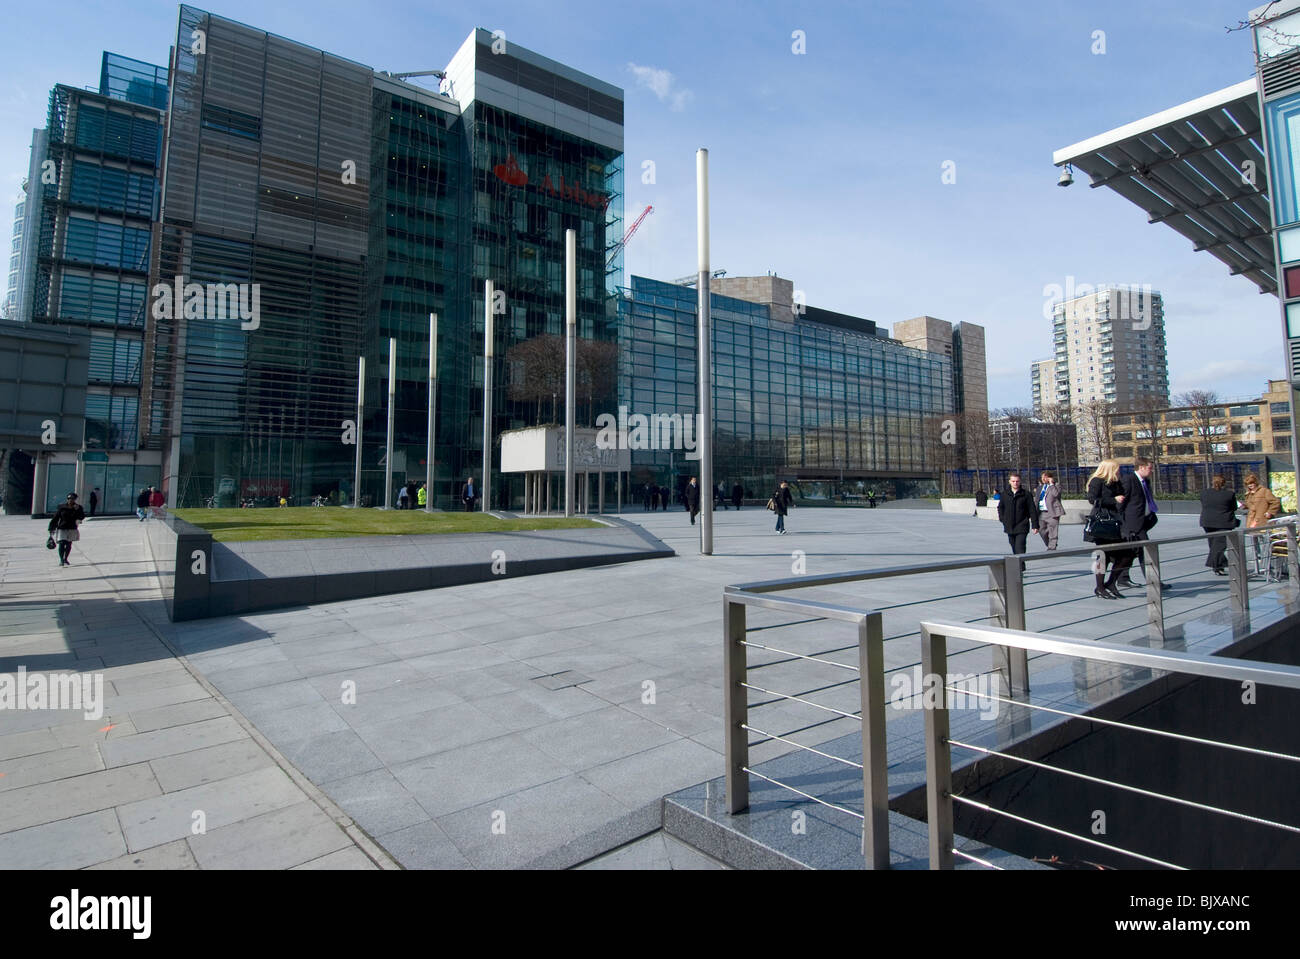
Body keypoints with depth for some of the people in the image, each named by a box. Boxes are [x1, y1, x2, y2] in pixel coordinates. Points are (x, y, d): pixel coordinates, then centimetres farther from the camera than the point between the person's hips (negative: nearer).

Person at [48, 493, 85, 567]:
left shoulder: (78, 508, 1)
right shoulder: (62, 508, -4)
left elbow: (82, 517, -10)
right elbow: (55, 518, 1)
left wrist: (78, 510, -24)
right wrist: (52, 528, 0)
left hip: (72, 529, 2)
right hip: (62, 529, -2)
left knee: (69, 545, 10)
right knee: (62, 544, -12)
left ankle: (65, 559, 24)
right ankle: (61, 560, -8)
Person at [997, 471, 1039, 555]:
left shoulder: (1026, 494, -4)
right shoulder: (1005, 494, 5)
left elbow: (1032, 510, -3)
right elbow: (1000, 507, 21)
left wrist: (1035, 525, -5)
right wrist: (1002, 519, 9)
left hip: (1022, 528, -4)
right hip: (1009, 527, 4)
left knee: (1020, 549, -13)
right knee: (1014, 549, 13)